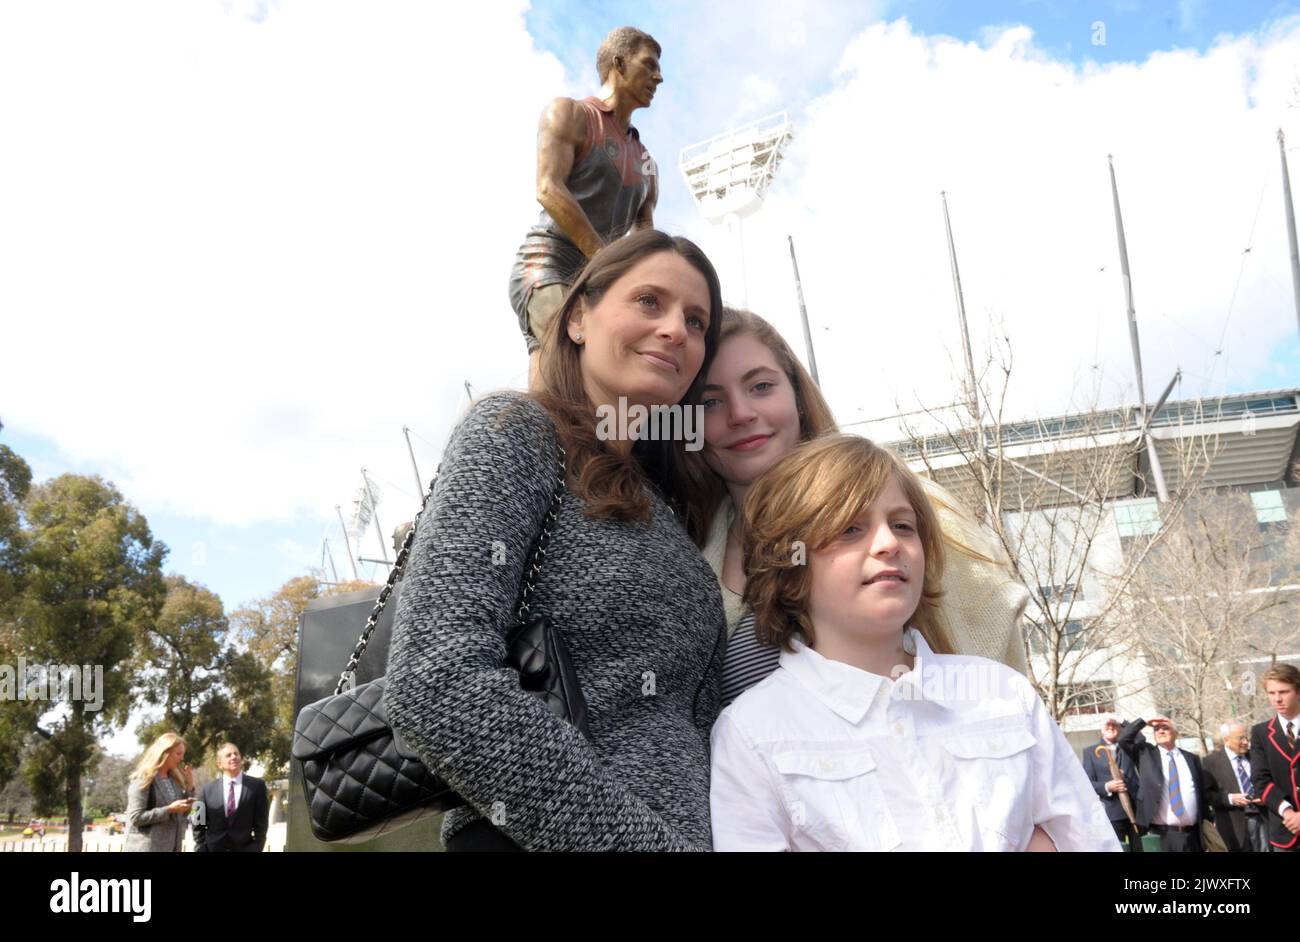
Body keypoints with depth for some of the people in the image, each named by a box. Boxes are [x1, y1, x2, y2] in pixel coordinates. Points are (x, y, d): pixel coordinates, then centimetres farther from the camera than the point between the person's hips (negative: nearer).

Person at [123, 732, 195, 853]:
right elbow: (135, 817, -15)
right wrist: (169, 809, -19)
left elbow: (183, 812, 16)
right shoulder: (144, 779, -9)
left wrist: (189, 784, 5)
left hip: (172, 847, 7)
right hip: (148, 847, -7)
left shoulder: (174, 779, 13)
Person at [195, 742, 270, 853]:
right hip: (213, 849, 2)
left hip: (244, 849, -2)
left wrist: (255, 849, -7)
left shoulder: (257, 786, 2)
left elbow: (261, 823, 1)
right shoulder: (208, 789, 6)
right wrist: (201, 849, -1)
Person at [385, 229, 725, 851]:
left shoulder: (663, 509, 12)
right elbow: (436, 686, -22)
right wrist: (646, 839, -21)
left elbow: (694, 715, 11)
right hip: (535, 836, -7)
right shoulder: (516, 428, -8)